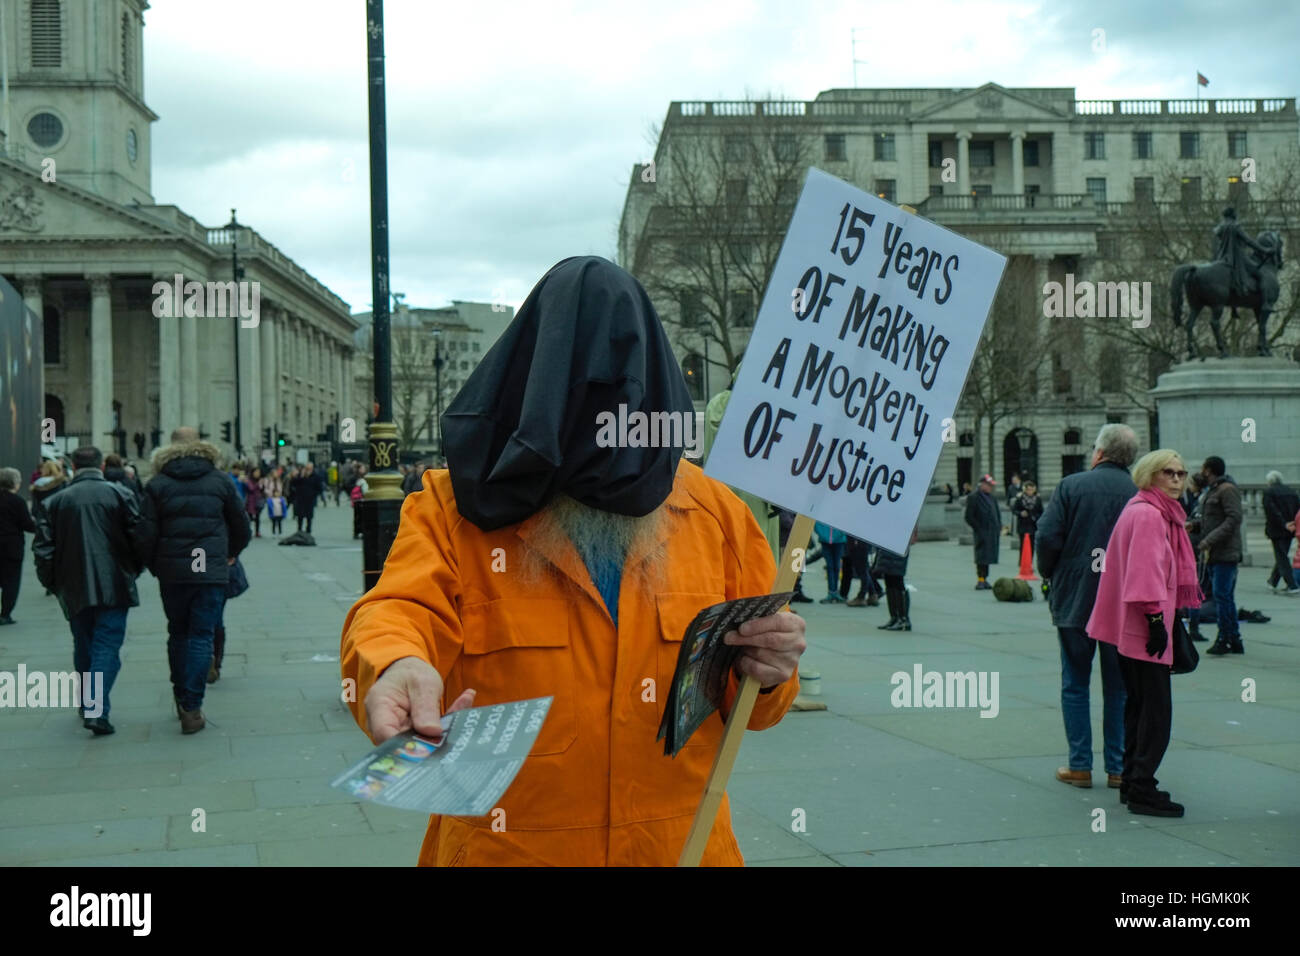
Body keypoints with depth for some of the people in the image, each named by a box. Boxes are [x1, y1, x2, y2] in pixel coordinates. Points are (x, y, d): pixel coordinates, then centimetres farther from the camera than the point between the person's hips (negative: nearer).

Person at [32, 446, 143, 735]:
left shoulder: (55, 501, 5)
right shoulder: (120, 494, -2)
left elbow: (43, 548, 3)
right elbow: (138, 536, -4)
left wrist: (53, 583, 14)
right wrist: (134, 570, 11)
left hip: (74, 590, 3)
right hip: (113, 586, -3)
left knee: (83, 648, 17)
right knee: (107, 646, -4)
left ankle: (87, 707, 27)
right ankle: (96, 710, -18)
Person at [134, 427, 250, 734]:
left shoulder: (157, 484, 1)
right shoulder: (220, 480, 3)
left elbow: (146, 536, -4)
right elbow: (241, 527, 8)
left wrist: (153, 566, 13)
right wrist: (230, 555, 26)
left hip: (171, 573, 1)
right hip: (212, 571, -1)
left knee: (178, 634, 16)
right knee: (202, 636, 1)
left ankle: (181, 698, 21)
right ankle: (192, 708, -5)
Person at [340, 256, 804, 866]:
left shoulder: (714, 512, 2)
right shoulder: (456, 504, -4)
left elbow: (750, 688, 8)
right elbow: (402, 609, -19)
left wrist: (763, 671, -16)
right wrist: (396, 664, -43)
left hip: (679, 842, 2)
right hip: (506, 846, -2)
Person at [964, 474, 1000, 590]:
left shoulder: (992, 498, 15)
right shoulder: (974, 498, -7)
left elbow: (997, 514, 24)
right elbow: (969, 517, -9)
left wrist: (999, 528, 12)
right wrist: (978, 529, -13)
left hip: (993, 532, 7)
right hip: (982, 533, -7)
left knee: (988, 556, 10)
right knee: (981, 557, -8)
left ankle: (984, 579, 18)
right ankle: (980, 580, -4)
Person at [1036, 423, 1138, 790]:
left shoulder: (1071, 486, -6)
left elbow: (1047, 537, -11)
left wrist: (1050, 576, 6)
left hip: (1074, 600, -1)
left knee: (1075, 685, 9)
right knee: (1118, 688, 10)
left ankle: (1079, 765, 10)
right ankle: (1117, 767, 14)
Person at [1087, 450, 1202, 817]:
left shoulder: (1161, 513, 19)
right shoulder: (1147, 514, -15)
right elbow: (1146, 570, -21)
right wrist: (1155, 616, -22)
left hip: (1133, 625, 11)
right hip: (1144, 625, -11)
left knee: (1139, 703, 15)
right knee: (1156, 708, -8)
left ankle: (1133, 781, 22)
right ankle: (1141, 789, -6)